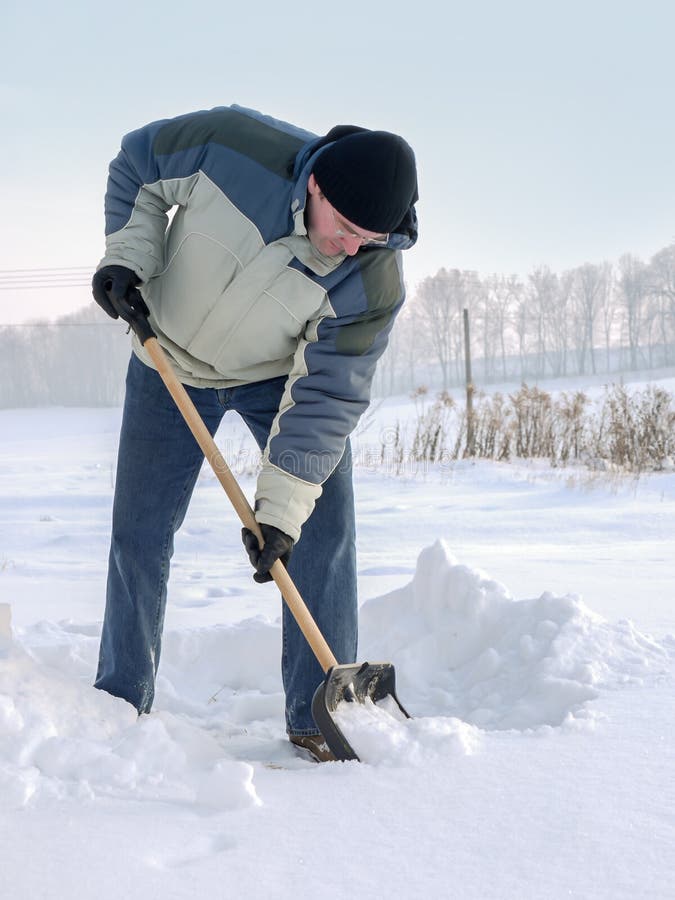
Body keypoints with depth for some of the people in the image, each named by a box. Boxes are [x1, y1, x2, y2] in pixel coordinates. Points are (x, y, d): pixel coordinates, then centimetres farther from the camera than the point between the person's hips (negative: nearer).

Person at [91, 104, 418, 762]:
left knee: (323, 527, -11)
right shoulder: (230, 145, -32)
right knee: (138, 533, 3)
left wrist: (280, 506, -31)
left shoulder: (375, 284, -30)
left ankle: (318, 715, -1)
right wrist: (128, 256, -23)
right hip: (172, 362, 1)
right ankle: (121, 703, 18)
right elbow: (136, 169, -11)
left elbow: (325, 395, -26)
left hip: (282, 376, 0)